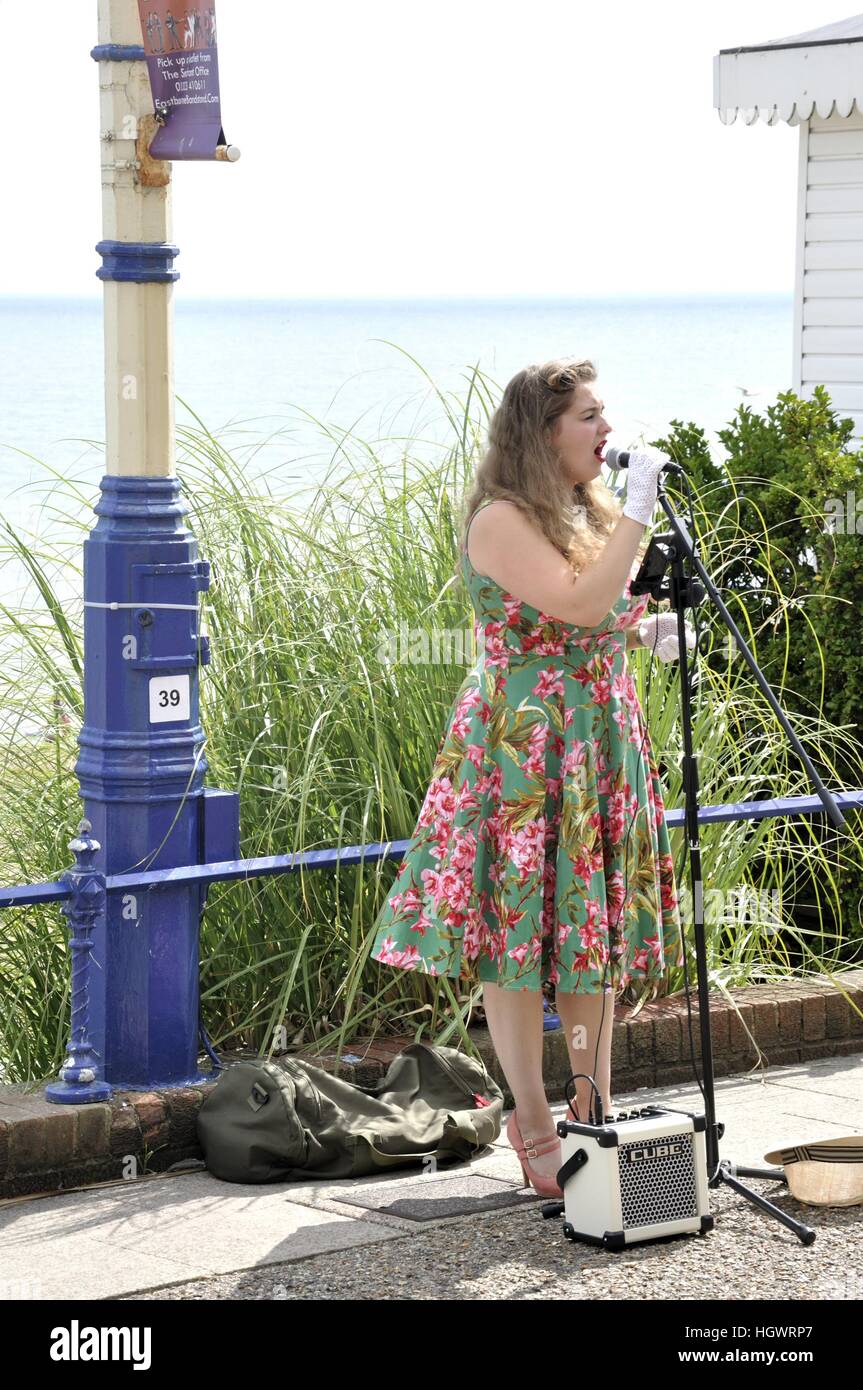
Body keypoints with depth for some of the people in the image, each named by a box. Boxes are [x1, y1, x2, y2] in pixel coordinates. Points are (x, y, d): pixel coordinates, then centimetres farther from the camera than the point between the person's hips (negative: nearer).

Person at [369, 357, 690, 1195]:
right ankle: (535, 1128, 4)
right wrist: (638, 514, -22)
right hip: (521, 746, -8)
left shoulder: (590, 513, 12)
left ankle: (594, 1106, 18)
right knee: (522, 930, -3)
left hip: (603, 744, 8)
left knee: (598, 927, 10)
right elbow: (576, 604, -26)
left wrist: (649, 628, 4)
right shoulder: (502, 520, -14)